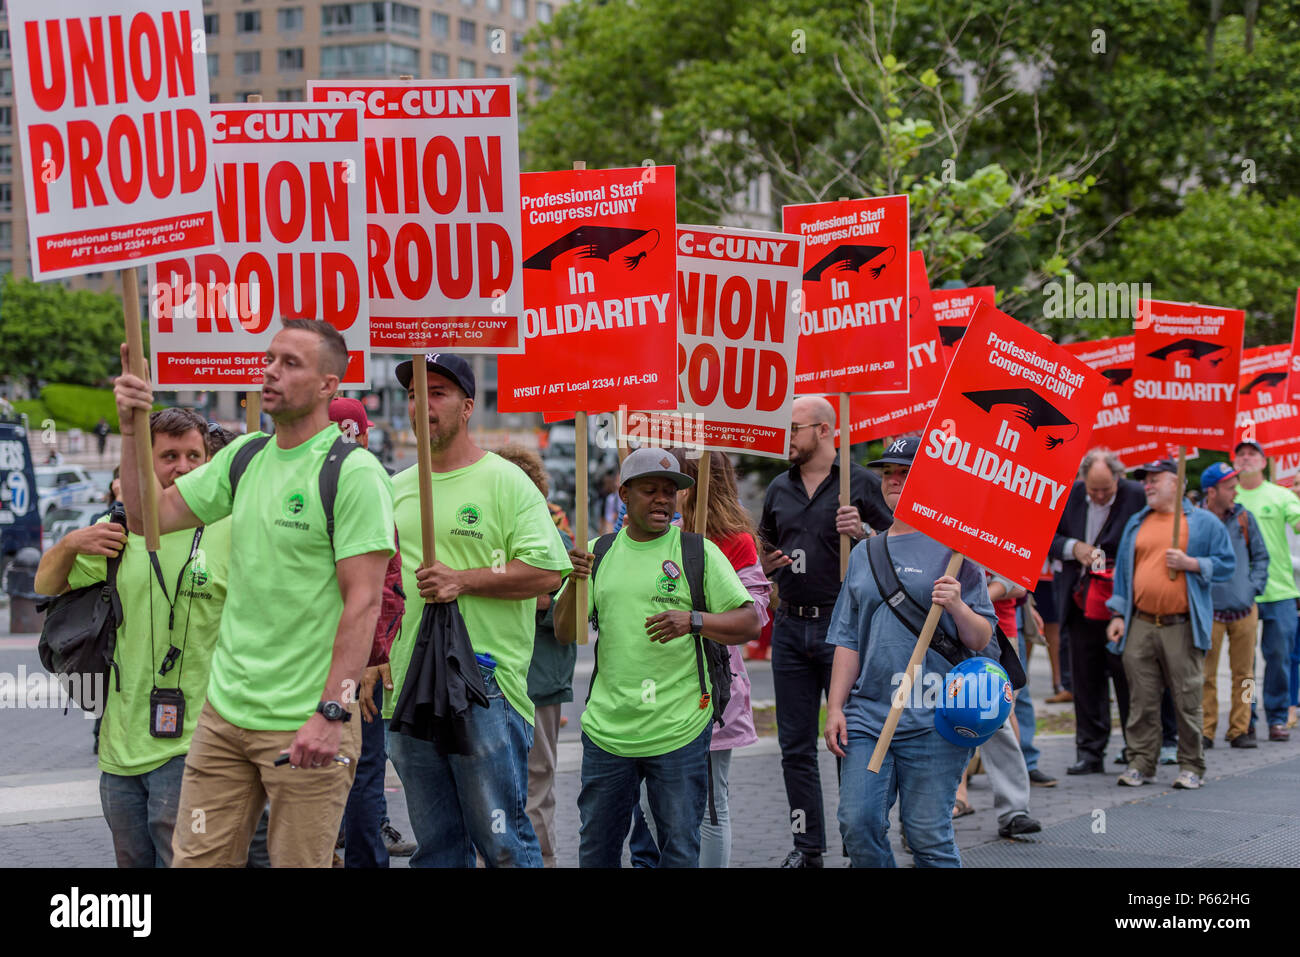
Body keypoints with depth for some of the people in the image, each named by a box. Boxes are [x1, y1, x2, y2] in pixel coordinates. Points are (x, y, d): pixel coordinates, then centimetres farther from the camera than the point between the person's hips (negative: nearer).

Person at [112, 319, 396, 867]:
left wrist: (333, 714, -23)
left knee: (300, 863, 2)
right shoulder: (244, 458, 11)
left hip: (305, 724, -7)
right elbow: (149, 516, 14)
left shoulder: (354, 473, -11)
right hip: (225, 711, 7)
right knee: (195, 861, 9)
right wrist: (132, 430, 1)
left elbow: (363, 602, -16)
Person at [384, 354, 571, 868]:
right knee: (435, 844, 11)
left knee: (503, 841, -4)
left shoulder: (505, 481, -3)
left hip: (486, 688, -6)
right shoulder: (394, 490, 16)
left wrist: (462, 580, -15)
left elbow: (547, 573, -11)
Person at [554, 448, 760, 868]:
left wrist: (694, 621, -20)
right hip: (607, 730, 3)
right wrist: (575, 583, -11)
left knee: (679, 852, 5)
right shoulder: (598, 552, 9)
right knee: (595, 850, 12)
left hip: (679, 733, -3)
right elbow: (564, 633, 7)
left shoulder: (699, 552, 0)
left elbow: (750, 624, -3)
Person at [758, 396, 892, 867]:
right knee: (796, 745, 6)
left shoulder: (862, 483, -1)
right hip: (791, 627, 5)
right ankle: (807, 845, 15)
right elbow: (765, 547, 24)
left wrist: (863, 533, -19)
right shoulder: (779, 489, 14)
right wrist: (766, 562, 2)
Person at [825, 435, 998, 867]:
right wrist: (835, 706, 9)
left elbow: (982, 641, 0)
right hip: (867, 714, 4)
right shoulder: (865, 553, 16)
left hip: (932, 718, -4)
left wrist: (957, 606, -19)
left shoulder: (953, 549, 1)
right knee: (858, 822, -5)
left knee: (928, 834, -4)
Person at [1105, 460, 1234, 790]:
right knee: (1141, 701, 3)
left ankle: (1191, 767, 7)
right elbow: (1123, 570, 18)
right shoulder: (1136, 524, 17)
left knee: (1187, 700, -1)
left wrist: (1190, 563, -11)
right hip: (1140, 625, 3)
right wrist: (1118, 615, 11)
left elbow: (1226, 563, 3)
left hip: (1182, 627, -3)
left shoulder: (1203, 522, 6)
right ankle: (1141, 764, 10)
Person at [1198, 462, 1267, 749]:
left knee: (1243, 672, 5)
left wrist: (1254, 587, 1)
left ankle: (1239, 729, 13)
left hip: (1244, 609, 3)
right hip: (1209, 610, -3)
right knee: (1206, 674, -1)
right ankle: (1206, 731, 7)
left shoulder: (1244, 518, 7)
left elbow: (1261, 556, 14)